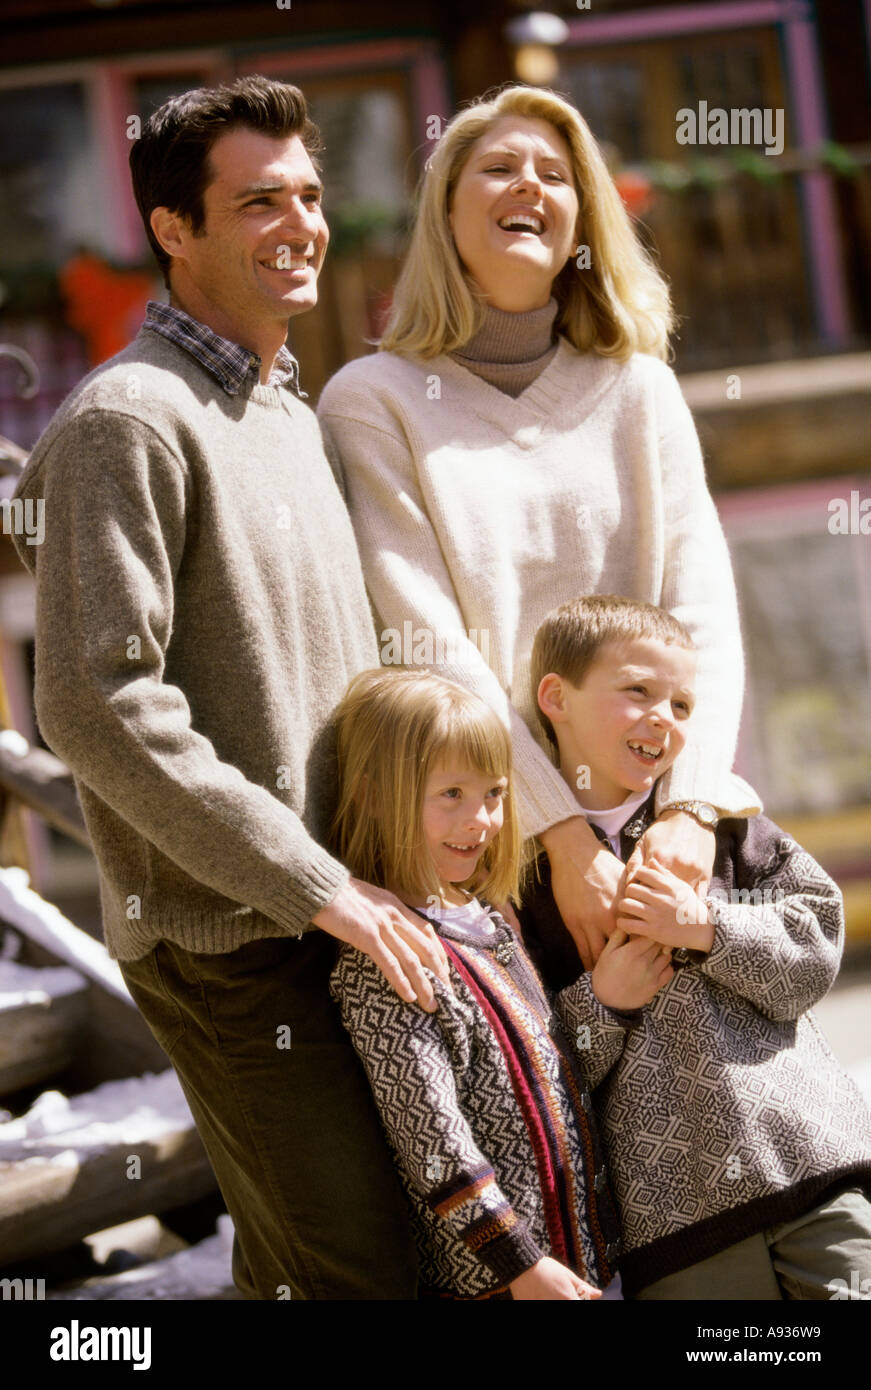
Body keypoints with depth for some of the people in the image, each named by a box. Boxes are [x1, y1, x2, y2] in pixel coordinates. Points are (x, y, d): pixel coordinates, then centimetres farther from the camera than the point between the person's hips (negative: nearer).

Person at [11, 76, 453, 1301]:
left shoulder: (288, 407, 16)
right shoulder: (126, 420, -13)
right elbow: (99, 704, -21)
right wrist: (315, 885, -19)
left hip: (331, 914, 9)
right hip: (227, 937, -9)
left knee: (292, 1256, 16)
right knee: (357, 1270, -8)